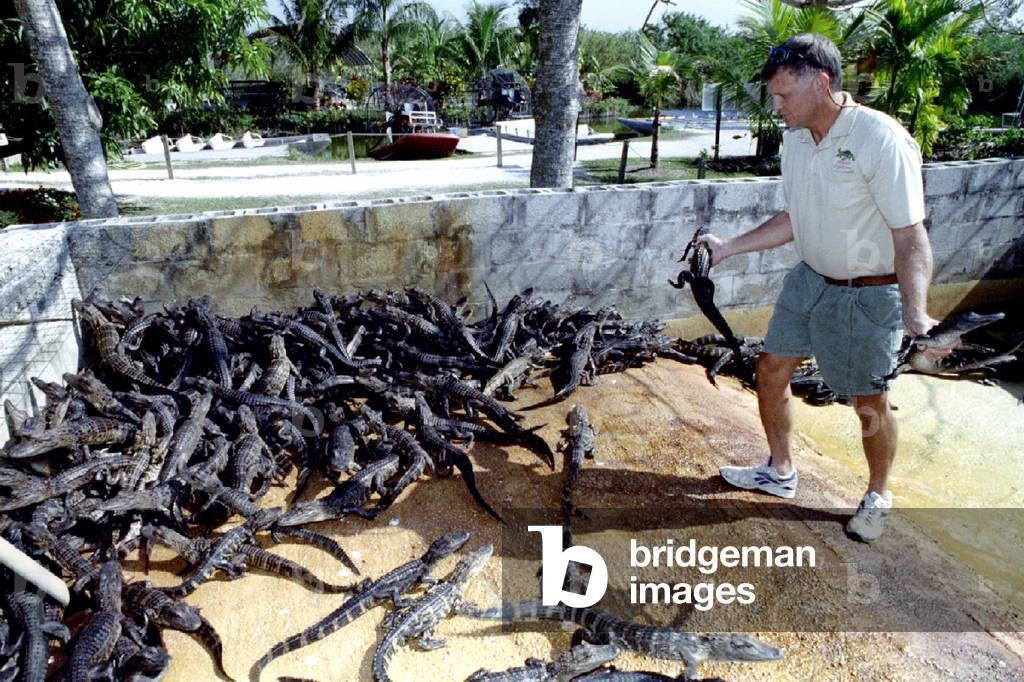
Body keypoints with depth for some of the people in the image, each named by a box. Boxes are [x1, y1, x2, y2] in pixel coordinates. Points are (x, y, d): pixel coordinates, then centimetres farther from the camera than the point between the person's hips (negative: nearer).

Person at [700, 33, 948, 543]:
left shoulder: (882, 140, -22)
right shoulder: (795, 139, 1)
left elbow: (910, 236, -24)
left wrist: (916, 312, -34)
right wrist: (728, 248, 7)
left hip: (868, 293, -7)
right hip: (809, 278, 7)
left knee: (868, 400, 5)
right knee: (771, 370, 10)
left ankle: (878, 496, 31)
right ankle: (780, 471, 32)